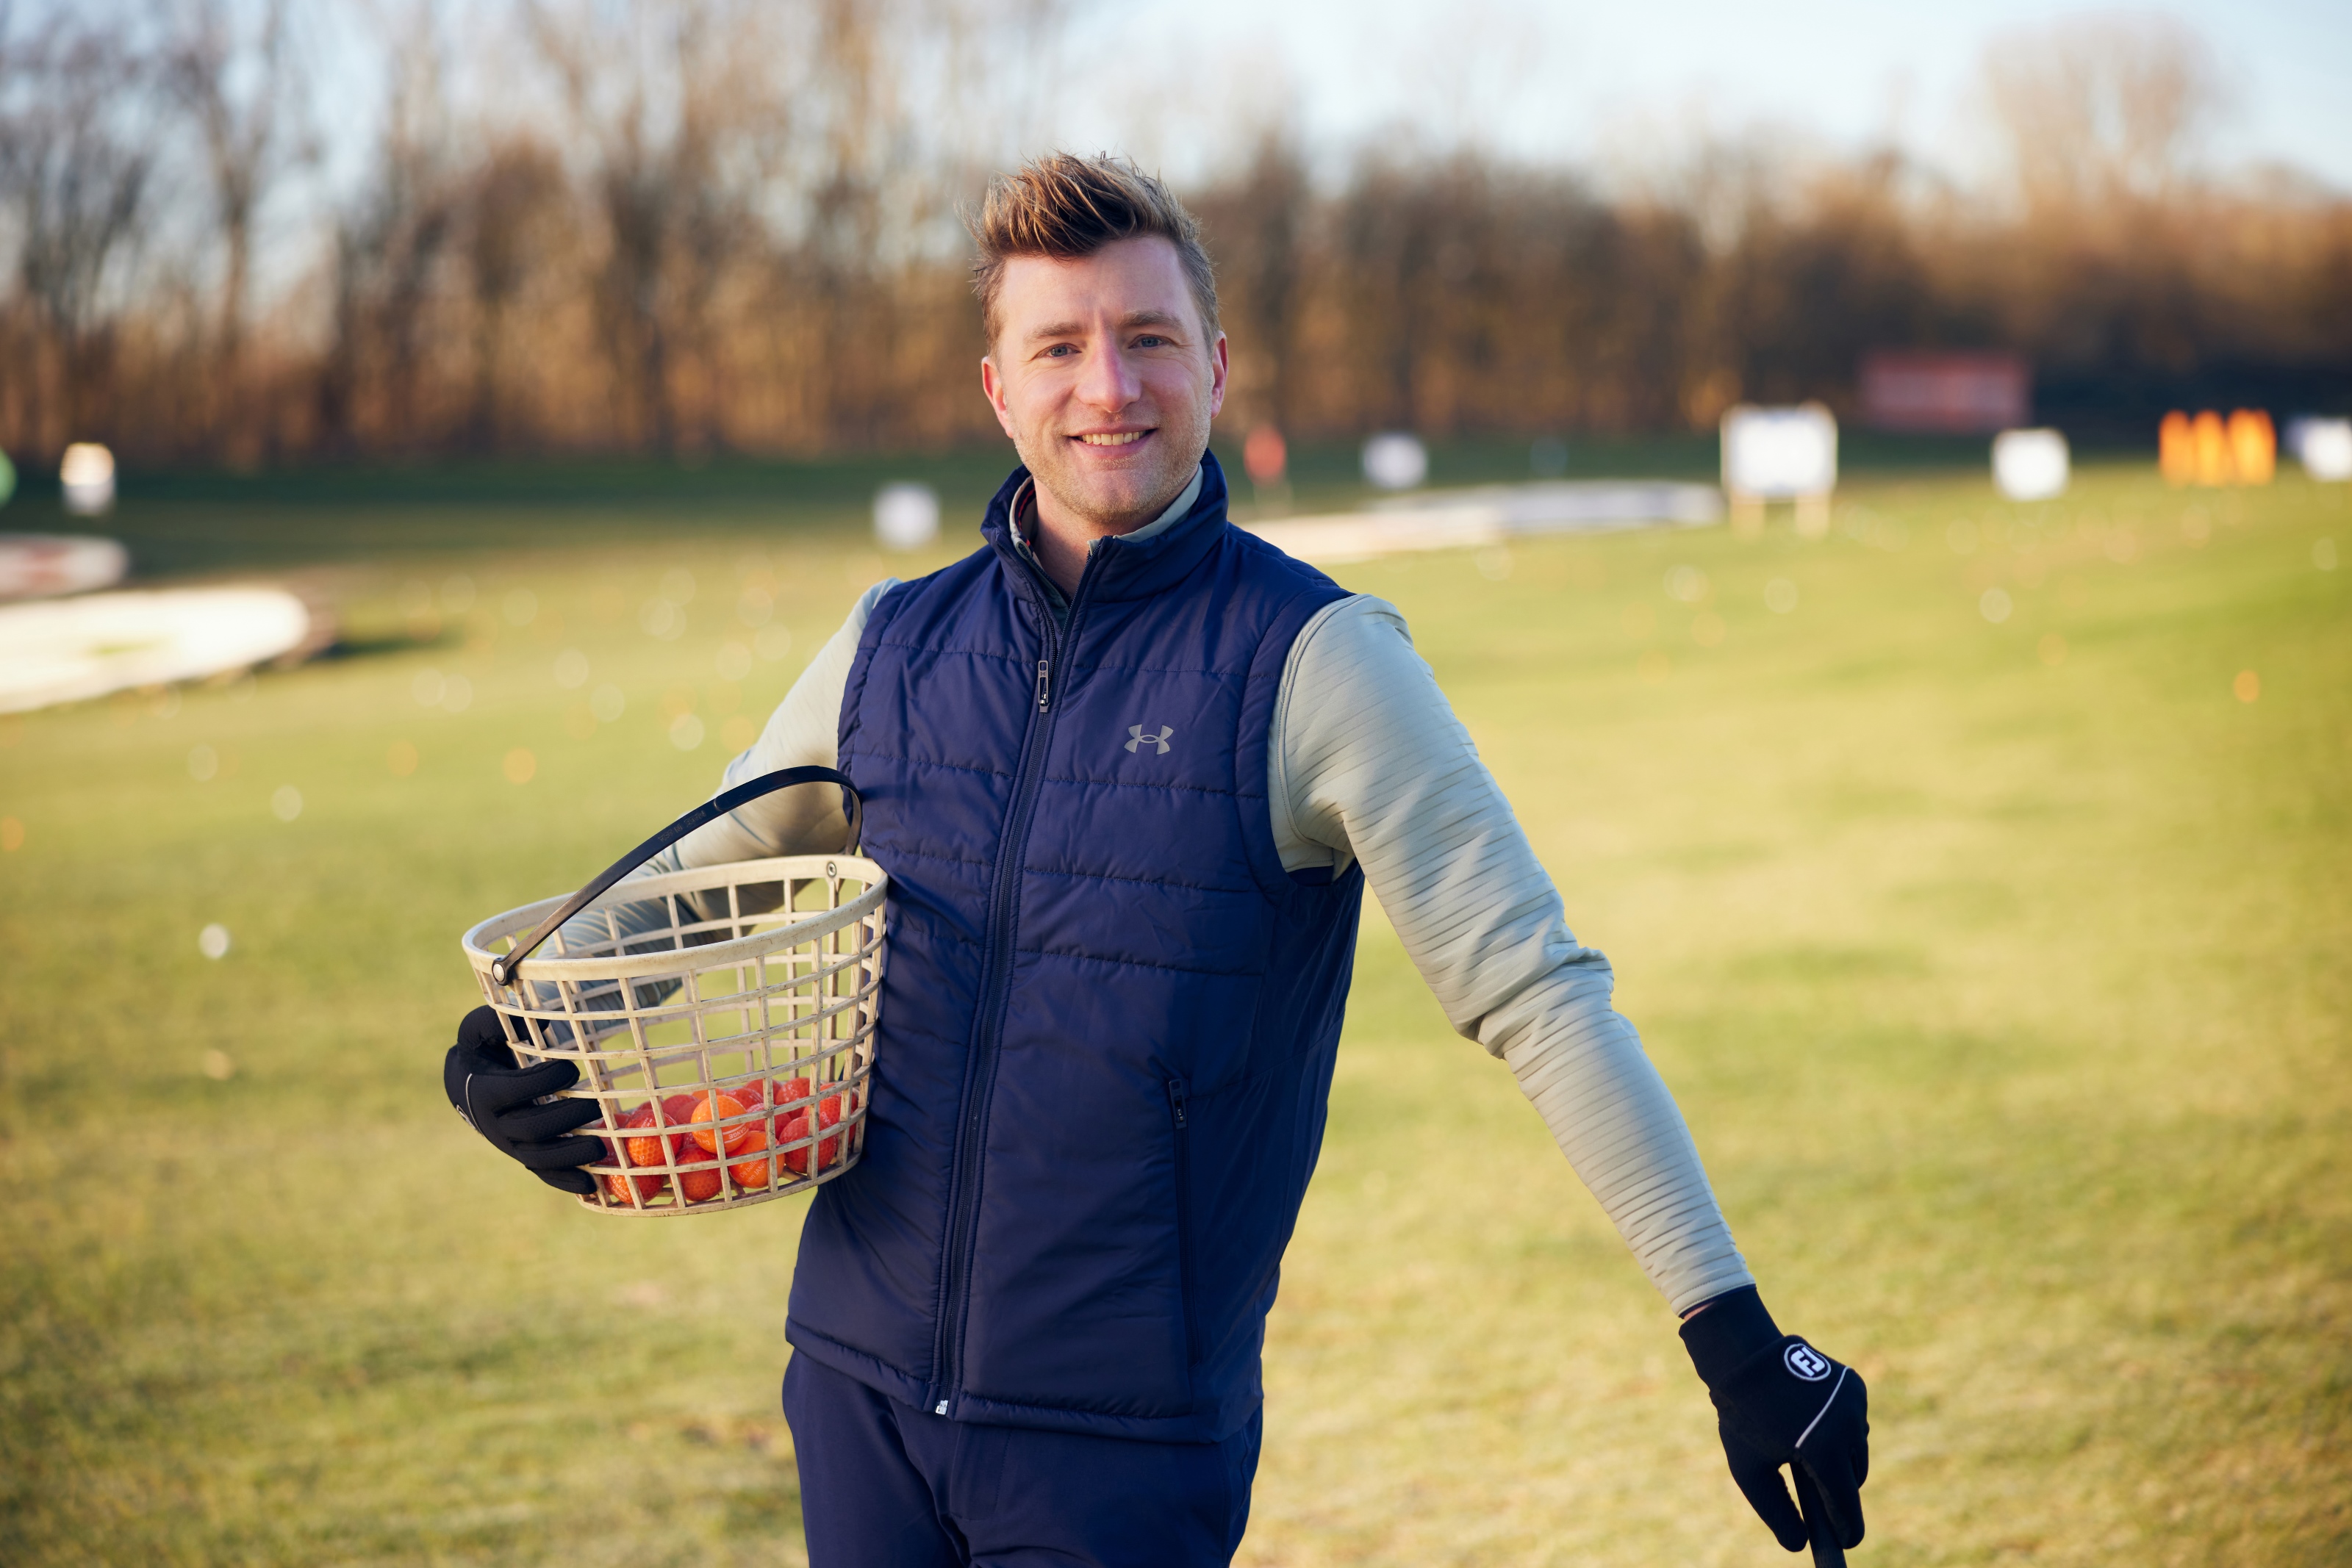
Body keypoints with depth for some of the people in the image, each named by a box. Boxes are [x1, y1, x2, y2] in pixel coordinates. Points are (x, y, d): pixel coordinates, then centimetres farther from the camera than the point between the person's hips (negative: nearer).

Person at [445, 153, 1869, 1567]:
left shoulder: (1316, 664, -8)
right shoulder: (893, 648, 5)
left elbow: (1538, 993, -14)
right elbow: (682, 888, 20)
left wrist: (1733, 1330, -20)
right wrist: (512, 1055, 1)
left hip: (1133, 1452, -4)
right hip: (858, 1398, 4)